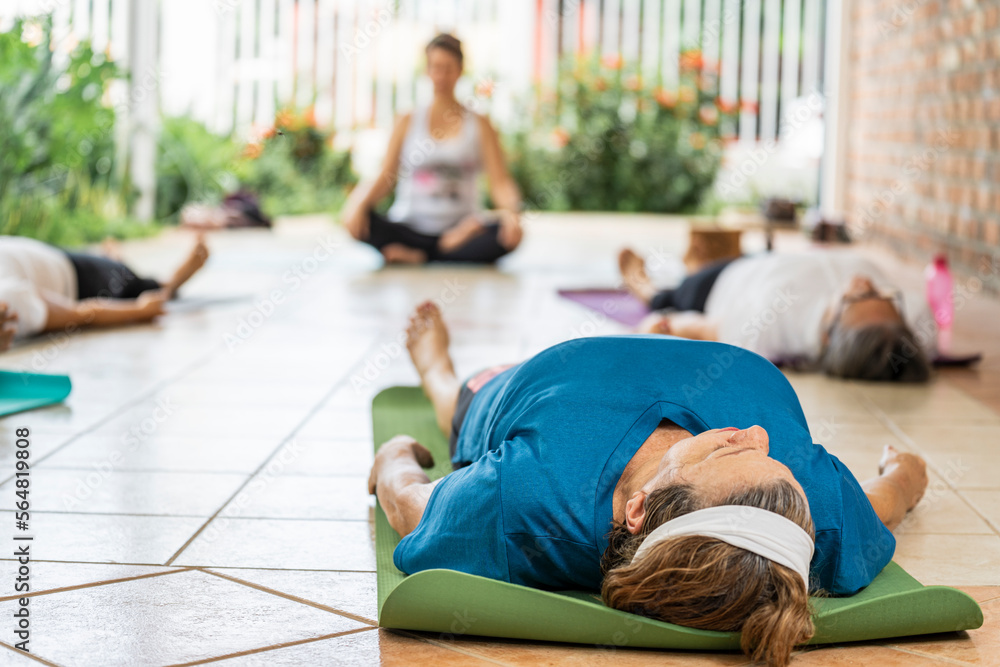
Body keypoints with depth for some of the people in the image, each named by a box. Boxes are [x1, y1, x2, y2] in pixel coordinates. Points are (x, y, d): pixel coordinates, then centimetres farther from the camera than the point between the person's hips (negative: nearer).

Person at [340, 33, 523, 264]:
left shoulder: (479, 125, 10)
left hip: (457, 227, 0)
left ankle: (417, 257, -24)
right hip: (410, 228, 0)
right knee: (354, 220, -29)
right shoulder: (408, 122, 12)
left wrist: (511, 210, -22)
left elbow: (500, 183, 0)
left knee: (508, 235, -32)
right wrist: (360, 204, -18)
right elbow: (384, 180, 4)